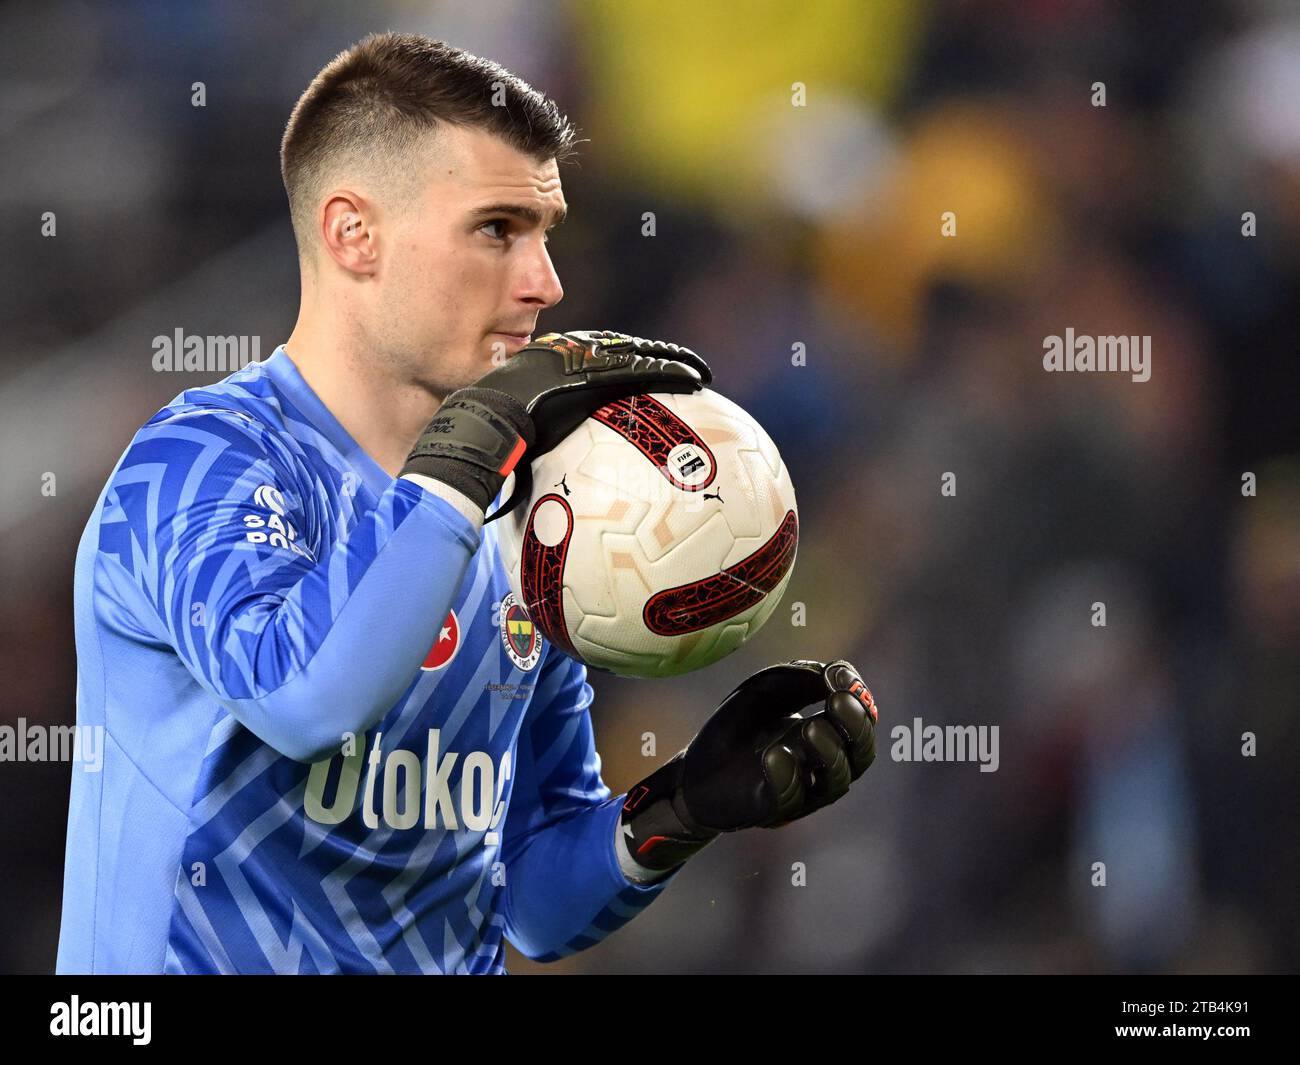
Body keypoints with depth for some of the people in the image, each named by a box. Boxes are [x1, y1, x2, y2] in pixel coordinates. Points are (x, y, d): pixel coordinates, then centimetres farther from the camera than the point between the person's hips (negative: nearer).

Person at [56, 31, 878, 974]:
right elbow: (302, 693, -28)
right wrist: (475, 444, -21)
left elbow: (539, 904, 15)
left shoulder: (516, 533, 11)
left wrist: (688, 806, -2)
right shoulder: (198, 463, -8)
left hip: (455, 965, 4)